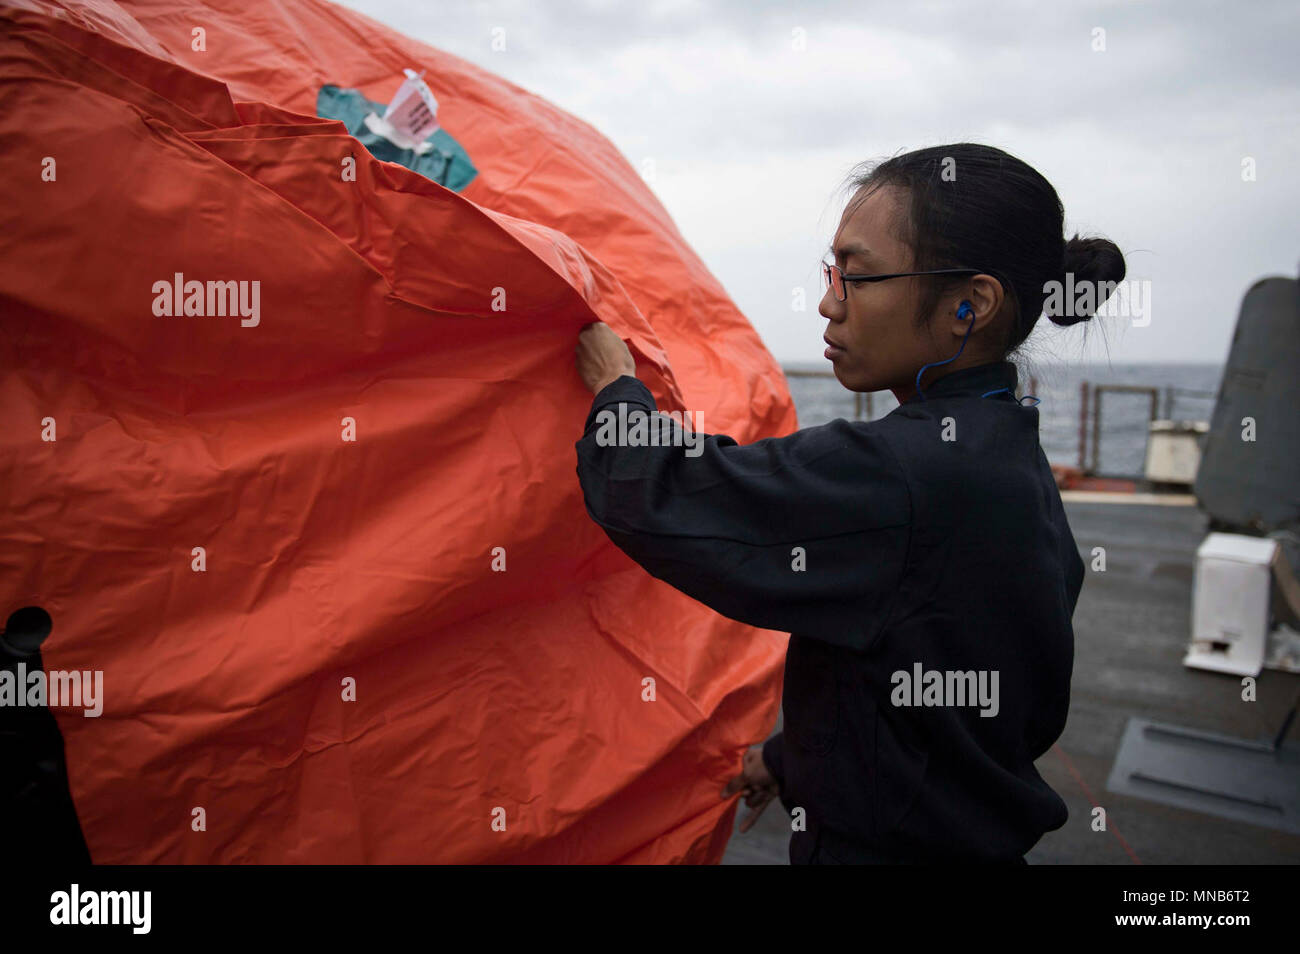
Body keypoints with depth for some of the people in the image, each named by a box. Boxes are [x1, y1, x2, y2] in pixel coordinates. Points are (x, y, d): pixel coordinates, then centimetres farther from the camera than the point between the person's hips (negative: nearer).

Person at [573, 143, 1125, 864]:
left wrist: (616, 386, -6)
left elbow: (651, 494, -26)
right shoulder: (1006, 451, 1)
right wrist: (791, 760, 17)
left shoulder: (894, 473, -29)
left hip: (885, 841, -8)